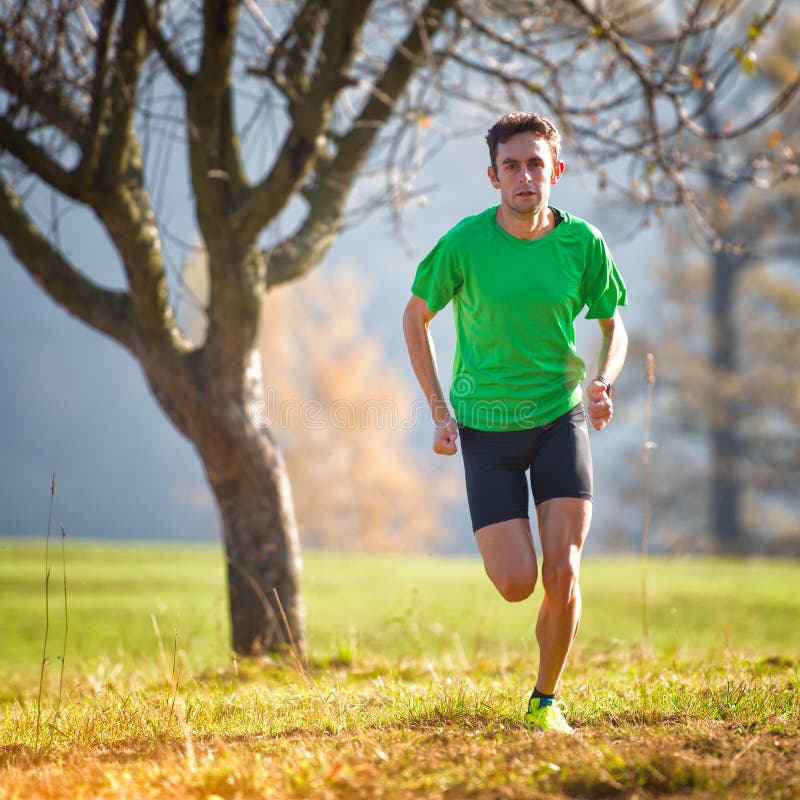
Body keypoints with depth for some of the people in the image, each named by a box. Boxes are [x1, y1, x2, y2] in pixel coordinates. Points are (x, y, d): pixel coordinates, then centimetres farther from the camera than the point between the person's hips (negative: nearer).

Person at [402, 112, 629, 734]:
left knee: (563, 572, -11)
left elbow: (614, 326, 8)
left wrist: (604, 382, -13)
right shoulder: (466, 243, -12)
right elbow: (416, 318, 3)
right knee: (516, 584, -7)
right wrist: (441, 413, -3)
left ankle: (546, 701, 11)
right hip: (486, 424, -1)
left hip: (561, 418, 1)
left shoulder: (582, 243, -7)